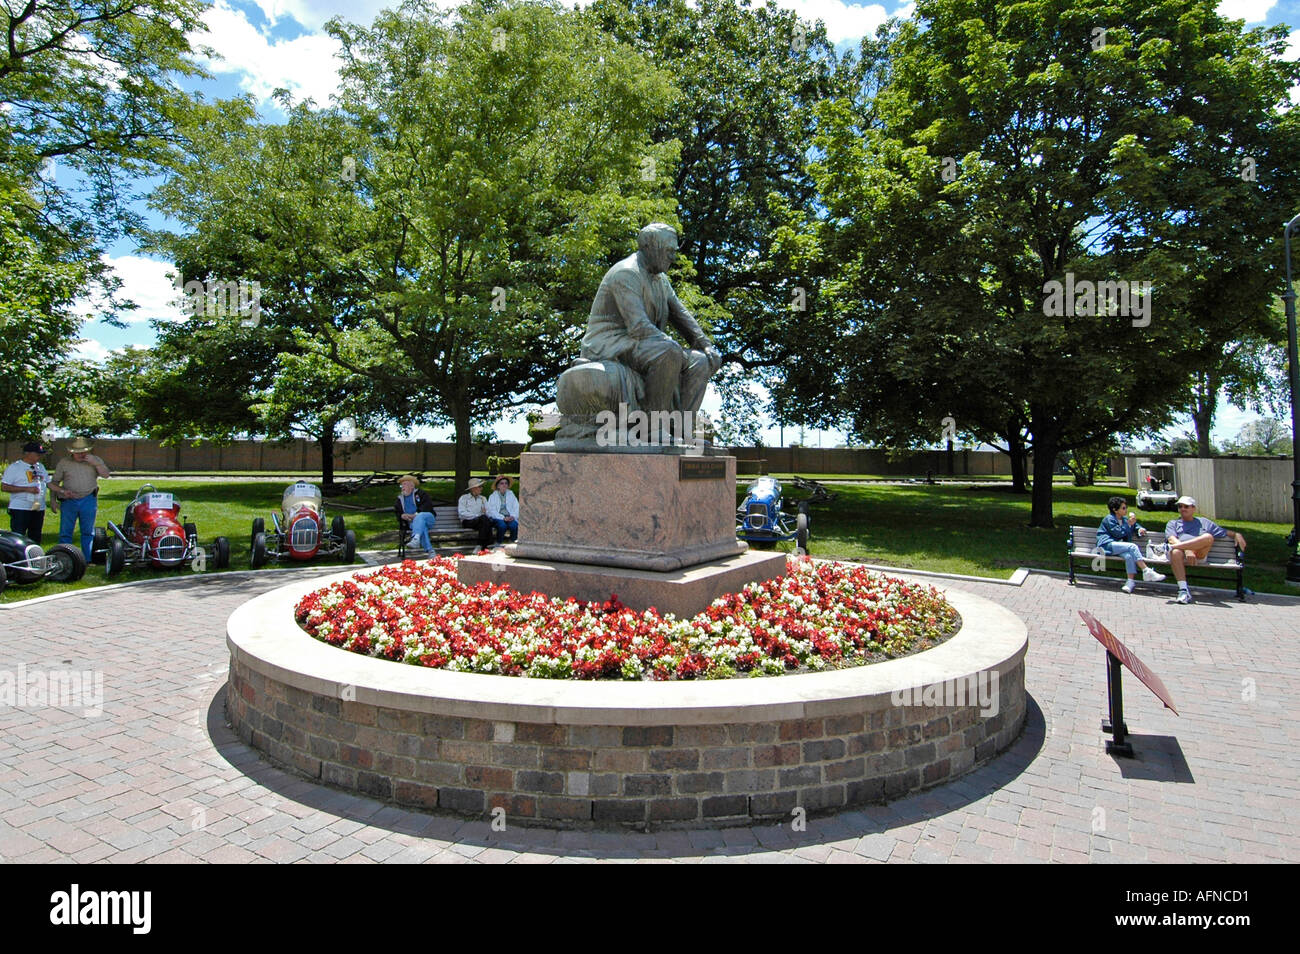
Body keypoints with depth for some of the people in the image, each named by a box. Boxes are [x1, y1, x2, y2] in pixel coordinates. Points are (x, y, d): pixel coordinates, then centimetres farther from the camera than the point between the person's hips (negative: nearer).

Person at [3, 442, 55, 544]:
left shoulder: (40, 467, 14)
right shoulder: (14, 467, -6)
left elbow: (49, 483, 20)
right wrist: (27, 489, -18)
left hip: (39, 509, 6)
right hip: (20, 509, -6)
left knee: (35, 539, 12)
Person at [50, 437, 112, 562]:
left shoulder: (95, 460, 9)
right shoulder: (64, 463, 8)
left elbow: (106, 474, -5)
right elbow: (53, 483, 10)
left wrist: (95, 463, -15)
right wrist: (62, 491, -7)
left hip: (88, 501, 0)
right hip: (68, 501, 0)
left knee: (88, 532, 5)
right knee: (65, 533, 0)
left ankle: (87, 560, 11)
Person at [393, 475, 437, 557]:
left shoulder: (420, 493, 10)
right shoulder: (400, 499, 25)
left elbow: (428, 505, -6)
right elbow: (396, 513, 21)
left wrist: (416, 515, -17)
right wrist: (402, 516, -5)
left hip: (428, 517, -2)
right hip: (412, 522, 2)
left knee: (420, 517, -38)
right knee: (422, 526, -35)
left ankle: (415, 539, -60)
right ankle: (429, 550, -46)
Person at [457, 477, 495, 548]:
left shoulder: (483, 498, 23)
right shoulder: (464, 498, 9)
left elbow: (488, 512, 10)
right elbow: (462, 513, -6)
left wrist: (485, 512, -15)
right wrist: (477, 515, -13)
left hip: (481, 521, 4)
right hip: (467, 521, -4)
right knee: (484, 518, -34)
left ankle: (481, 546, -33)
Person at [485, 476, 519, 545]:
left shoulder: (511, 495, 15)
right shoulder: (493, 496, 6)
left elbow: (516, 508, 8)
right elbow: (492, 511, -4)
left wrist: (513, 516, -12)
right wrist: (503, 518, -17)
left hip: (509, 518, 2)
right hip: (497, 518, -2)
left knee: (514, 525, -32)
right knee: (502, 525, -35)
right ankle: (498, 544, -17)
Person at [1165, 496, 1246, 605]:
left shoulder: (1204, 522, 34)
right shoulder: (1173, 523, 26)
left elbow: (1225, 533, 32)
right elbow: (1172, 539, 6)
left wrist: (1237, 535, 7)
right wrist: (1187, 550, -14)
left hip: (1198, 555, 1)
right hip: (1181, 553, -1)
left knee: (1208, 537, -30)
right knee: (1176, 553, -40)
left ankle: (1170, 547, -36)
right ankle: (1183, 590, -42)